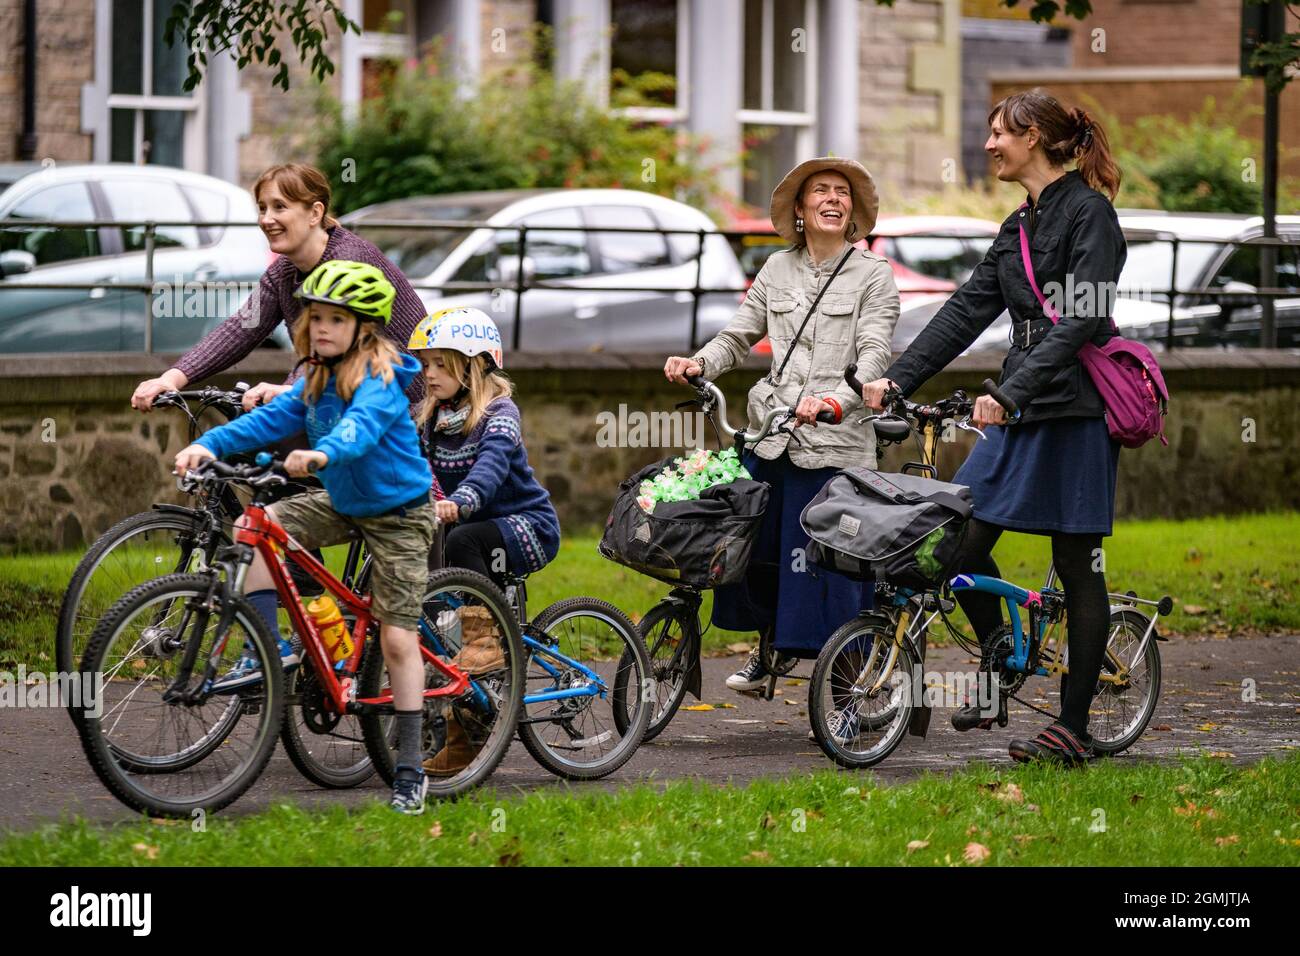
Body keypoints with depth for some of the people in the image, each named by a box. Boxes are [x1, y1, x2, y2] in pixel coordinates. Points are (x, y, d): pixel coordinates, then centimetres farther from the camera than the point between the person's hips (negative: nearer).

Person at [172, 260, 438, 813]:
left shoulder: (381, 381, -24)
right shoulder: (317, 381, 1)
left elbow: (361, 425, -44)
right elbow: (272, 418, -7)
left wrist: (322, 453, -64)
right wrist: (209, 444, -22)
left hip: (398, 513, -7)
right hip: (344, 504, 8)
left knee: (397, 639, -8)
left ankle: (410, 771, -1)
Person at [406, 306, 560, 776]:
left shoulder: (498, 412, -15)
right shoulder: (432, 419, 6)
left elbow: (492, 463, -33)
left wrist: (459, 502, -52)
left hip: (527, 526, -7)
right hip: (478, 528, 7)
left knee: (462, 541, -37)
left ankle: (487, 641, -25)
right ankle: (460, 744, 2)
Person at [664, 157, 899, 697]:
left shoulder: (872, 273, 1)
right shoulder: (778, 269, 14)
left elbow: (874, 354, -10)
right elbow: (738, 338, 15)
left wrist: (835, 400, -27)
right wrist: (698, 364, -6)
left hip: (836, 440, -4)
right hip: (770, 434, 4)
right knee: (754, 545, 6)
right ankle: (770, 647, 28)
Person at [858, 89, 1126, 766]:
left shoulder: (1089, 214, -10)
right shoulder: (1019, 227, 16)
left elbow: (1077, 320, -20)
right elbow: (967, 310, 13)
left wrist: (1011, 392, -28)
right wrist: (897, 378, 4)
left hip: (1077, 411, -8)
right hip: (1020, 412, 8)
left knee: (1076, 562, -3)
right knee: (962, 540, 4)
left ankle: (1074, 729, 2)